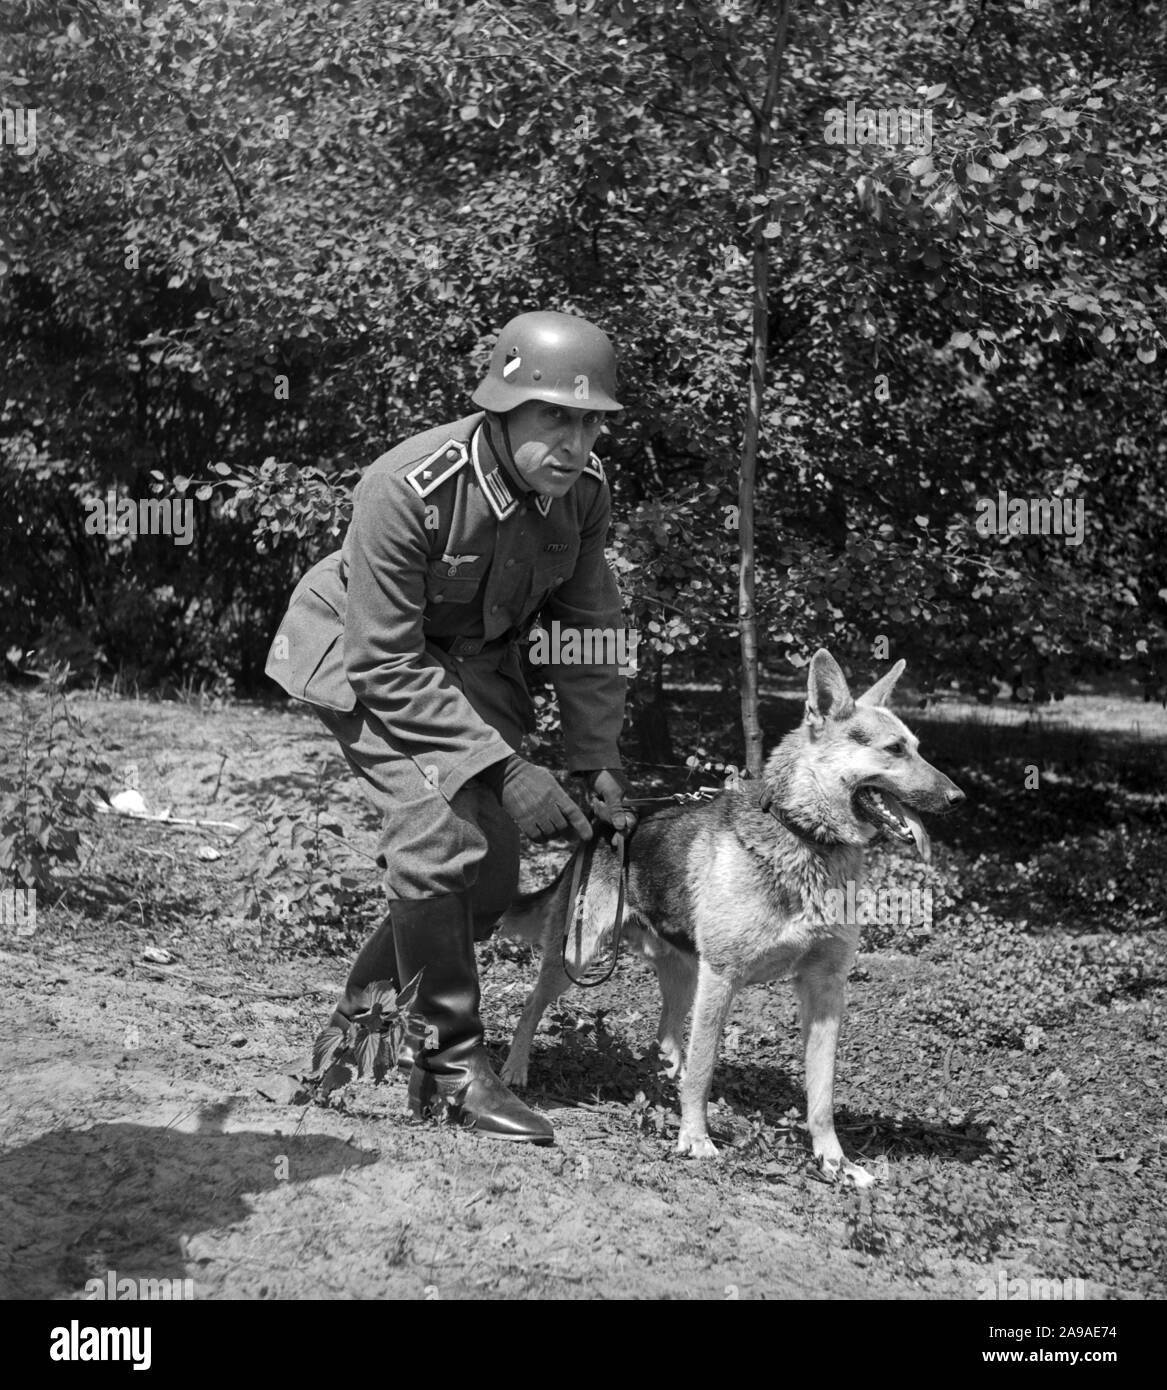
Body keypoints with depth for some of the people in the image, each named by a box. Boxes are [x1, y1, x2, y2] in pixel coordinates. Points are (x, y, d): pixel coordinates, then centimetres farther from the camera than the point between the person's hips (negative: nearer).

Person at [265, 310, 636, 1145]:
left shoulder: (585, 490, -16)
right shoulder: (408, 491, -34)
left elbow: (592, 626, -2)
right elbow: (389, 665, -29)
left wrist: (598, 761, -9)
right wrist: (502, 768, -31)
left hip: (475, 663, 6)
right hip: (362, 658, -6)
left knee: (492, 877, 2)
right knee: (439, 832, -25)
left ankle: (363, 1019, 26)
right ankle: (454, 1068, -11)